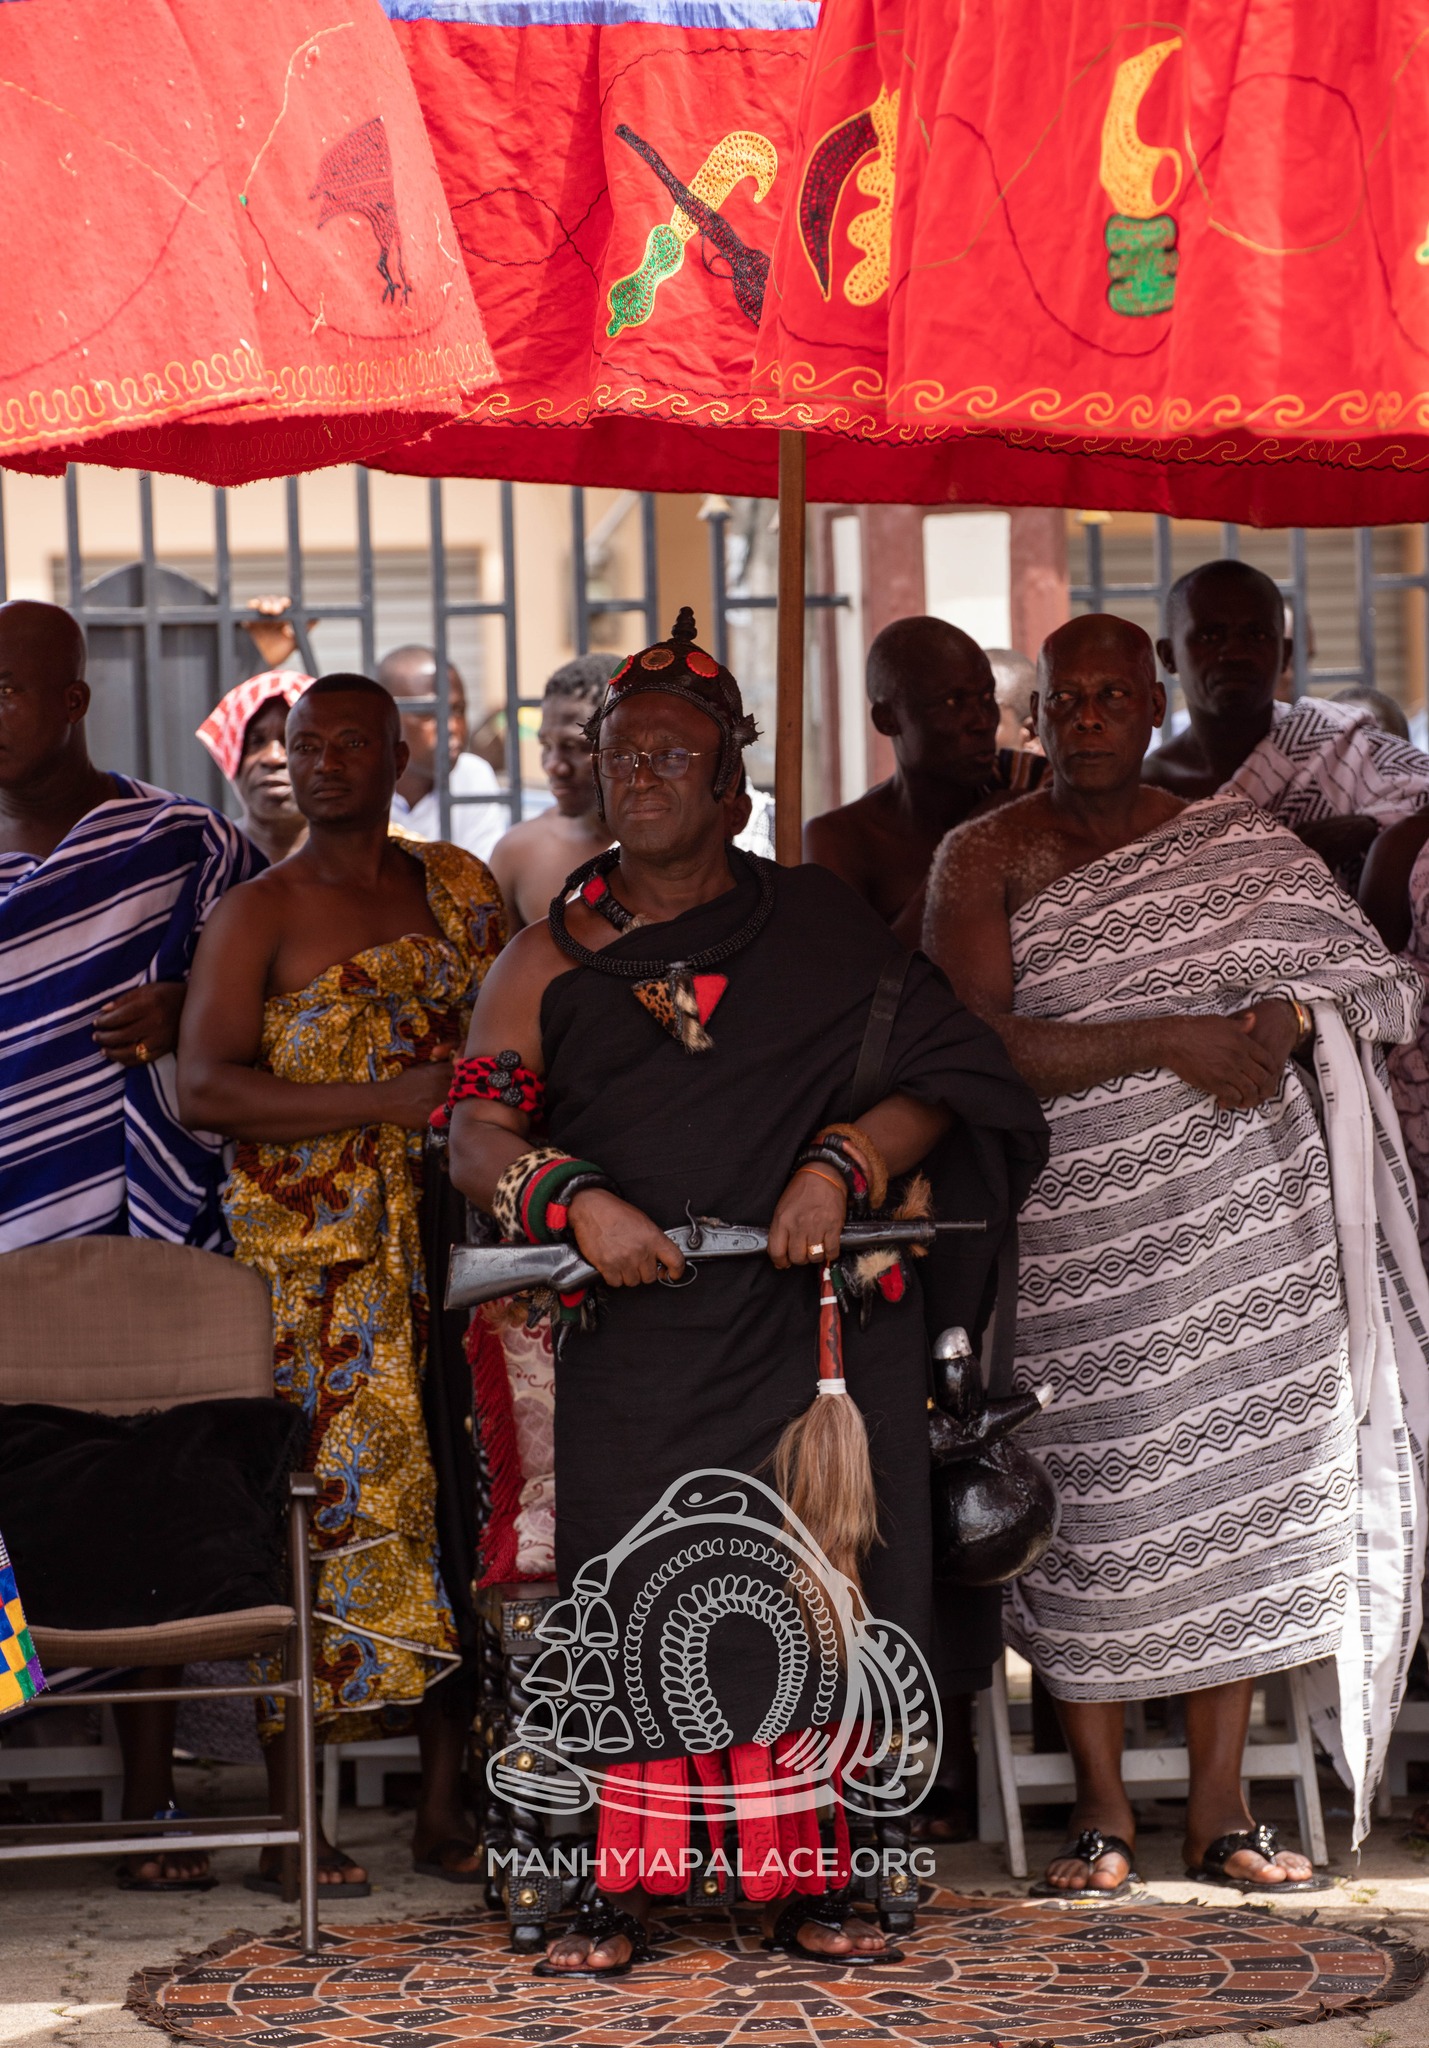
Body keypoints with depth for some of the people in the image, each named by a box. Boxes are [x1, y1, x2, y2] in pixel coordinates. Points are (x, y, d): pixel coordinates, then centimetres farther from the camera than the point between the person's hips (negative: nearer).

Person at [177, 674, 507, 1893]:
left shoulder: (458, 888, 16)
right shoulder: (260, 914, 2)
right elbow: (207, 1087, -9)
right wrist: (386, 1102, -15)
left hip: (451, 1249, 4)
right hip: (314, 1260, -4)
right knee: (323, 1513, -8)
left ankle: (445, 1811, 8)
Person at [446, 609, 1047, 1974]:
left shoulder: (818, 925, 10)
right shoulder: (552, 957, 12)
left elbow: (942, 1078, 4)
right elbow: (477, 1132, 2)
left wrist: (843, 1166, -13)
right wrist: (574, 1199, -17)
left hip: (808, 1314, 0)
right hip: (634, 1326, 0)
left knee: (808, 1584, -4)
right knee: (630, 1589, -8)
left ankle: (799, 1882, 2)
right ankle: (618, 1886, -3)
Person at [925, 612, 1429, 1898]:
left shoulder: (1233, 843, 12)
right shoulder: (986, 859, 2)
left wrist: (1289, 1018, -9)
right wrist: (1168, 1038, -15)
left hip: (1238, 1212, 3)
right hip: (1075, 1225, -3)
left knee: (1240, 1479, 0)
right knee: (1093, 1500, -4)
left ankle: (1222, 1810, 8)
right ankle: (1101, 1809, 7)